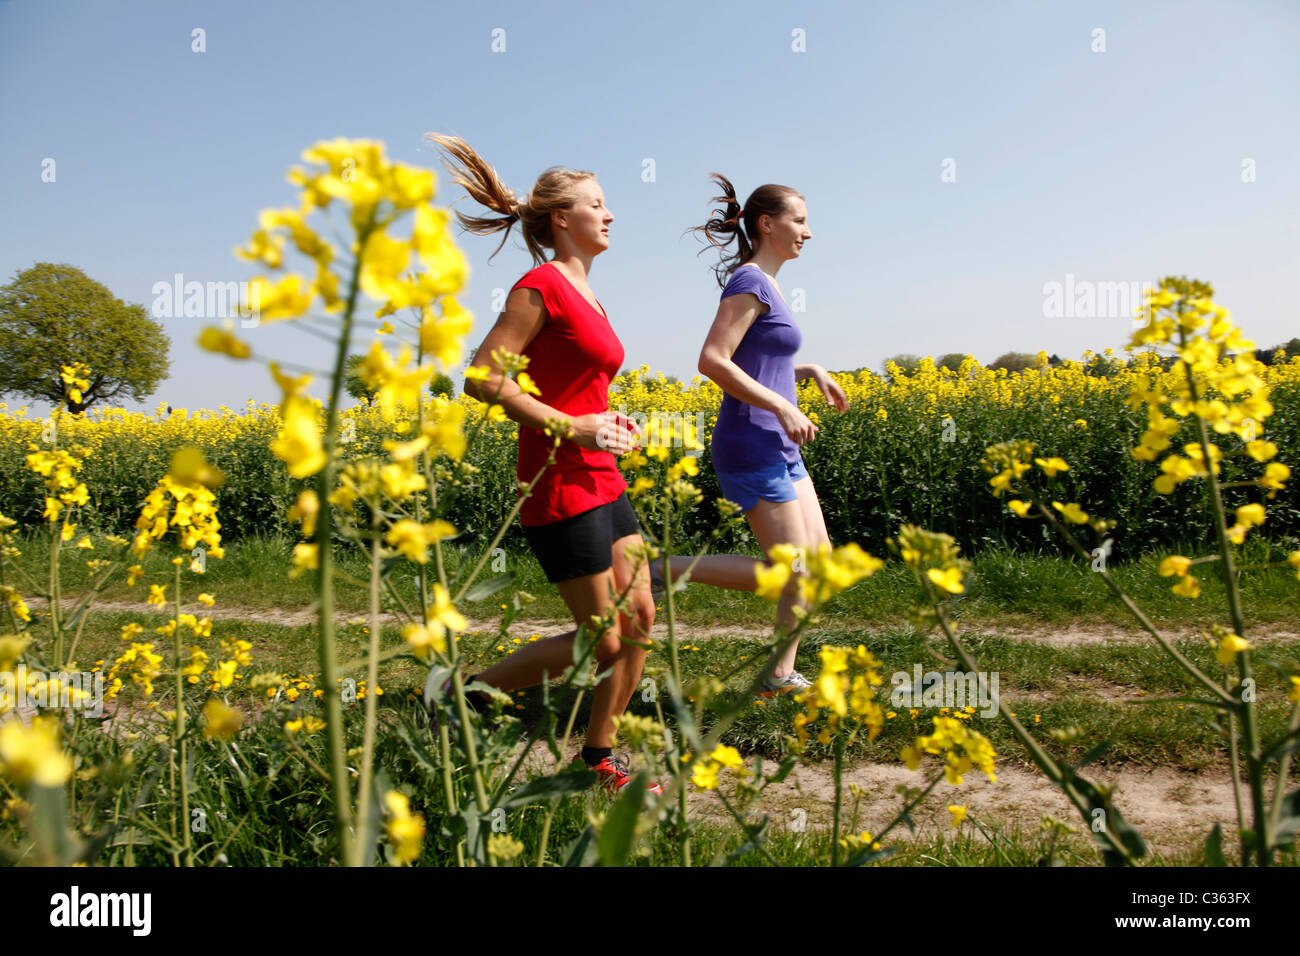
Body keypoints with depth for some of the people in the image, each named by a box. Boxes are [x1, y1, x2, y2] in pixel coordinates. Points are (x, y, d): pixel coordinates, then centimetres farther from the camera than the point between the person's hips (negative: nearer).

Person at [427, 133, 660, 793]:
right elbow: (483, 379, -18)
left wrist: (609, 421, 7)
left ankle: (599, 760, 20)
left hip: (601, 478, 9)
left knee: (640, 616, 7)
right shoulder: (541, 286, -11)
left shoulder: (585, 296, 16)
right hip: (559, 483, -9)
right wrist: (572, 428, -19)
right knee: (601, 643, -3)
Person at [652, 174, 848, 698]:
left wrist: (812, 372, 13)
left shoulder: (764, 285, 15)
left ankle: (781, 676, 16)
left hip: (777, 449, 10)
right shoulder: (750, 281, -13)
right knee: (788, 574, -7)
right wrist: (784, 408, -20)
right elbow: (712, 361, -22)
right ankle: (665, 569, 0)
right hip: (751, 448, -10)